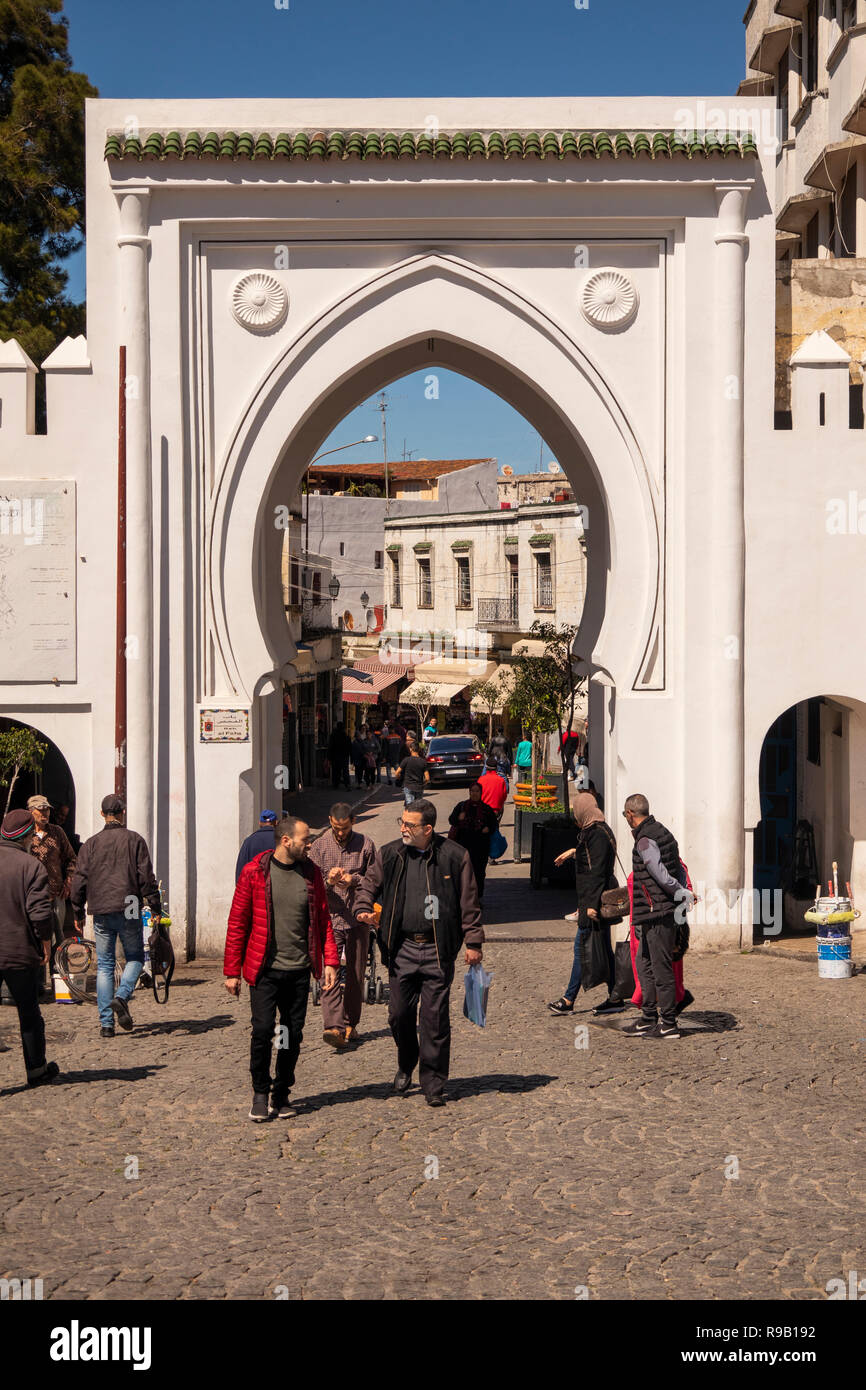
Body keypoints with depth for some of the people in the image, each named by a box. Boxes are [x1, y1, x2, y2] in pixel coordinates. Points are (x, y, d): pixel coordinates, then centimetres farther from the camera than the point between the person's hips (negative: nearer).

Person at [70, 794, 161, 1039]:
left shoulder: (91, 843, 5)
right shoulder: (134, 840, -1)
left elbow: (80, 880, 5)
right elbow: (146, 877, -4)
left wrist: (78, 913, 14)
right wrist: (155, 908, 3)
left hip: (101, 912, 2)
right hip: (128, 910, -2)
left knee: (104, 965, 7)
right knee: (135, 957, 13)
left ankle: (106, 1023, 3)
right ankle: (122, 997, -14)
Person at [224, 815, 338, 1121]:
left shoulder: (311, 873, 6)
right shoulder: (254, 872, -5)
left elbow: (323, 920, 11)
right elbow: (237, 923, -1)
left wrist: (330, 960, 1)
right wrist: (232, 971, -2)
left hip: (299, 970, 3)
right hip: (264, 969, -3)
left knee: (293, 1035, 6)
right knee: (262, 1031, -9)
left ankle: (282, 1094, 20)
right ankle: (260, 1094, 9)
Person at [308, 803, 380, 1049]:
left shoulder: (365, 845, 2)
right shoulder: (319, 847, 2)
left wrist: (355, 880, -11)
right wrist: (328, 882, -17)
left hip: (358, 919, 1)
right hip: (330, 918, -1)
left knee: (356, 975, 8)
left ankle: (350, 1023, 23)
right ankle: (334, 1027, -23)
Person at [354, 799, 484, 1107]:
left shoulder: (454, 857, -4)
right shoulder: (390, 855, 4)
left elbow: (469, 904, 1)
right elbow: (371, 883, 17)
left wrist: (473, 942, -1)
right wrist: (364, 907, -4)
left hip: (438, 951, -3)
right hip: (402, 948, 3)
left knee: (435, 1018, 0)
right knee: (399, 1013, 7)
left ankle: (433, 1084, 10)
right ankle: (405, 1068, 33)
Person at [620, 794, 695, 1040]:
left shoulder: (645, 841, -16)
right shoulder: (663, 832, 14)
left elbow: (662, 876, -19)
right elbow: (680, 870, 15)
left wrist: (684, 895, -7)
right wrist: (684, 893, 6)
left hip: (657, 912, -10)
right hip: (667, 910, 10)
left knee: (661, 968, -4)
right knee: (645, 964, 17)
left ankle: (669, 1024, 1)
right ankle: (648, 1019, 21)